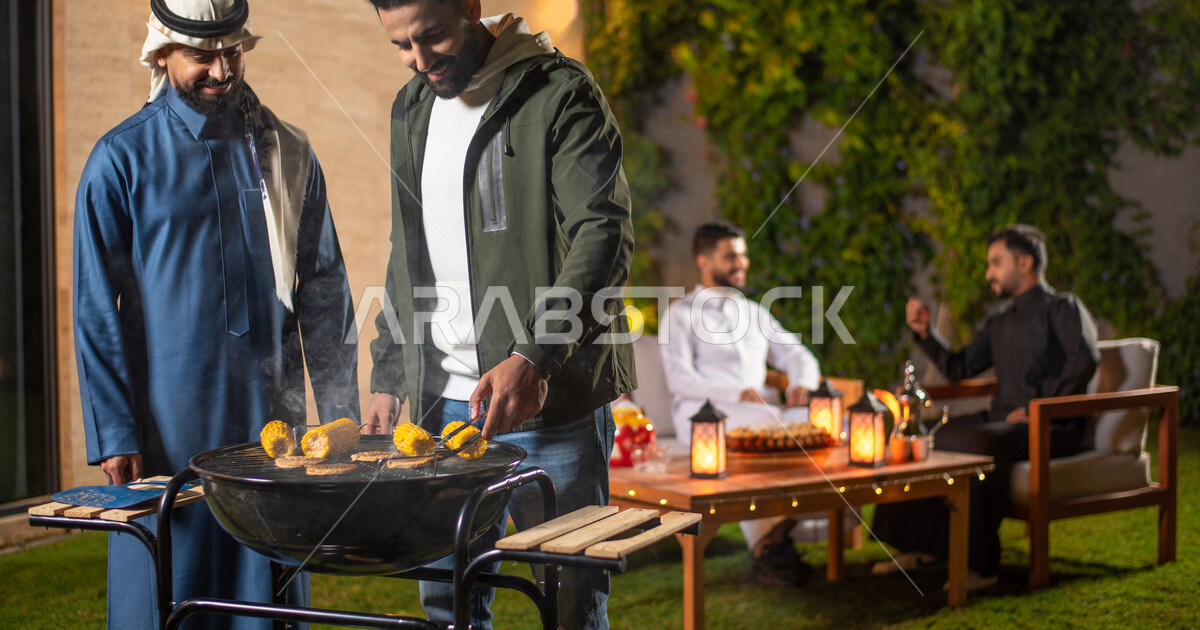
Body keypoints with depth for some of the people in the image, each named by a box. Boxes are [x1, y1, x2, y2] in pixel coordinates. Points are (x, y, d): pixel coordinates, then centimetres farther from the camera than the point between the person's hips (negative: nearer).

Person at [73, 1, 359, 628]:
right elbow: (96, 312, -2)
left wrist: (341, 419, 5)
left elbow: (325, 294, 10)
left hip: (272, 417, 3)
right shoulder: (121, 159, -2)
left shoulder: (286, 154, 8)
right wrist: (113, 434, -9)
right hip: (168, 424, -3)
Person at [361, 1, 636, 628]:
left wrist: (533, 356, -28)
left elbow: (604, 236, -17)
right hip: (442, 404, 6)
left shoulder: (560, 94, -8)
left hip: (549, 400, -6)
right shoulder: (412, 108, 14)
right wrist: (387, 376, 14)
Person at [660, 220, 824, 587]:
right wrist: (736, 395, -20)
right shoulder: (682, 313, 8)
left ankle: (777, 537, -27)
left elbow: (798, 356, 22)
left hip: (763, 411, 5)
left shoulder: (753, 312, 27)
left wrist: (802, 384, -4)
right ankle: (764, 547, -33)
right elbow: (679, 379, -6)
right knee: (763, 422, -37)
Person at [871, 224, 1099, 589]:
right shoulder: (999, 322, 25)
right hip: (1000, 421, 8)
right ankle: (926, 545, -2)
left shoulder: (1062, 308, 1)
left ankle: (980, 564, -32)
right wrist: (924, 333, 12)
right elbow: (958, 368, 25)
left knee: (981, 444, -37)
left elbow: (1085, 359, -18)